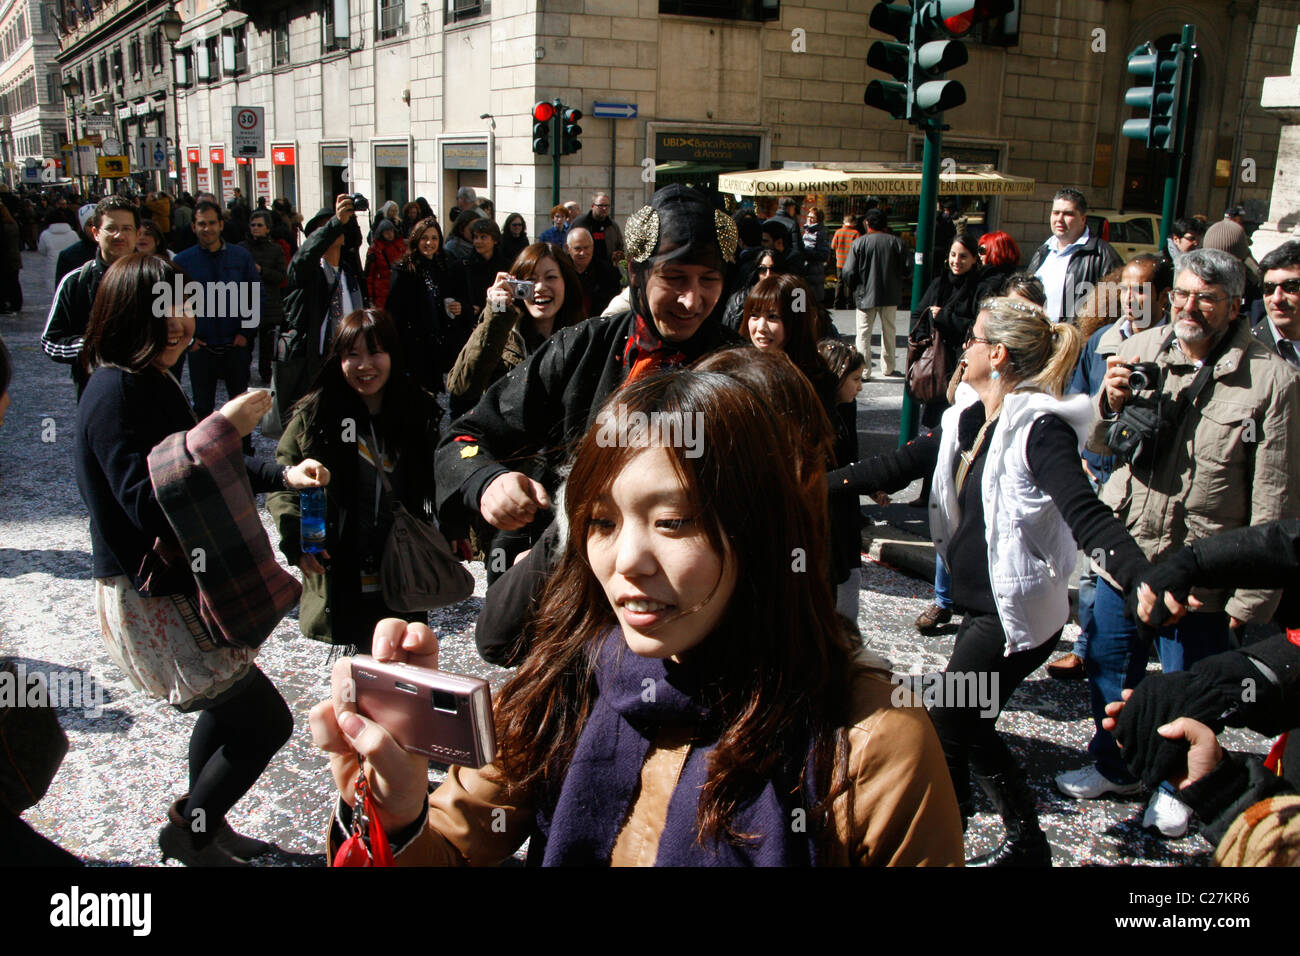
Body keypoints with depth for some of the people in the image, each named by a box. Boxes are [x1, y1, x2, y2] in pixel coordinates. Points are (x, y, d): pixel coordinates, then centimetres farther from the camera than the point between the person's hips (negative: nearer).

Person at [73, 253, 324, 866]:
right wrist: (222, 430, -33)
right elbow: (150, 505, -31)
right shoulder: (116, 393, -23)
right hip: (152, 602, -10)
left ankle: (206, 826, 42)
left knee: (230, 709, 22)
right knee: (267, 720, -3)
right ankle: (189, 830, 18)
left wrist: (281, 476, 5)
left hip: (185, 582, 10)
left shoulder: (149, 381, 9)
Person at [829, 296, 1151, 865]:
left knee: (946, 728, -1)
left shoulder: (1040, 429, -19)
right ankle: (1027, 845, 33)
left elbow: (1087, 513, -30)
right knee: (969, 728, 17)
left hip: (1017, 613, -9)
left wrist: (1144, 579, -45)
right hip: (982, 605, 9)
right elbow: (899, 466, 11)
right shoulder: (967, 419, 6)